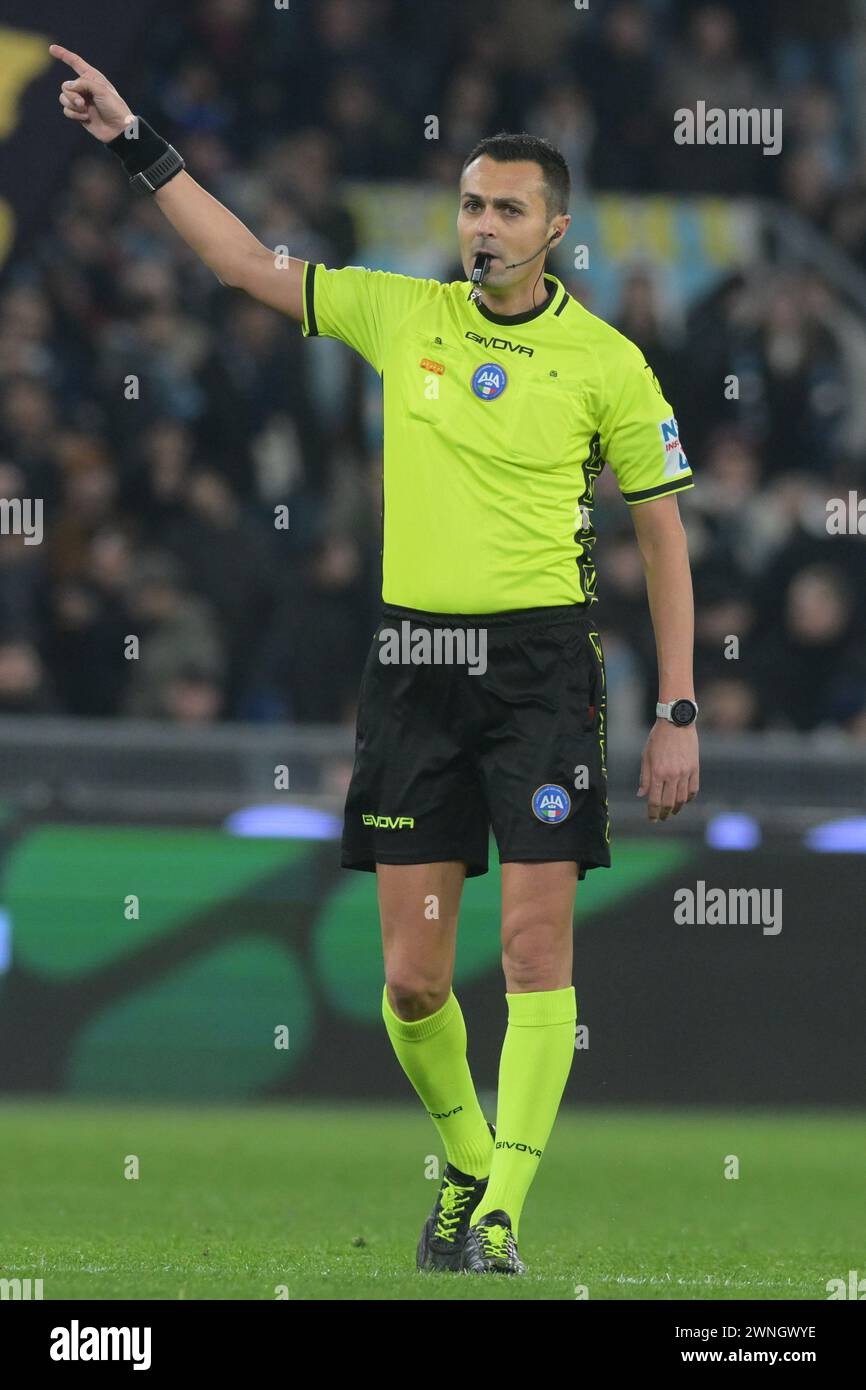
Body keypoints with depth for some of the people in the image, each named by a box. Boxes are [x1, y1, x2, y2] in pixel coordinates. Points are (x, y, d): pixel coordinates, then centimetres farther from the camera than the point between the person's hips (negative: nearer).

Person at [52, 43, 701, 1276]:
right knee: (412, 979, 2)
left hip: (540, 663, -3)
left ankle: (503, 1215, -6)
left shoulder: (606, 364, -1)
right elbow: (244, 261, 15)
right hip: (413, 659, 3)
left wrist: (677, 714, 0)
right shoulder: (399, 314, 6)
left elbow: (664, 538, 3)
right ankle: (465, 1166, 25)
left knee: (536, 953, -9)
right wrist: (136, 143, 11)